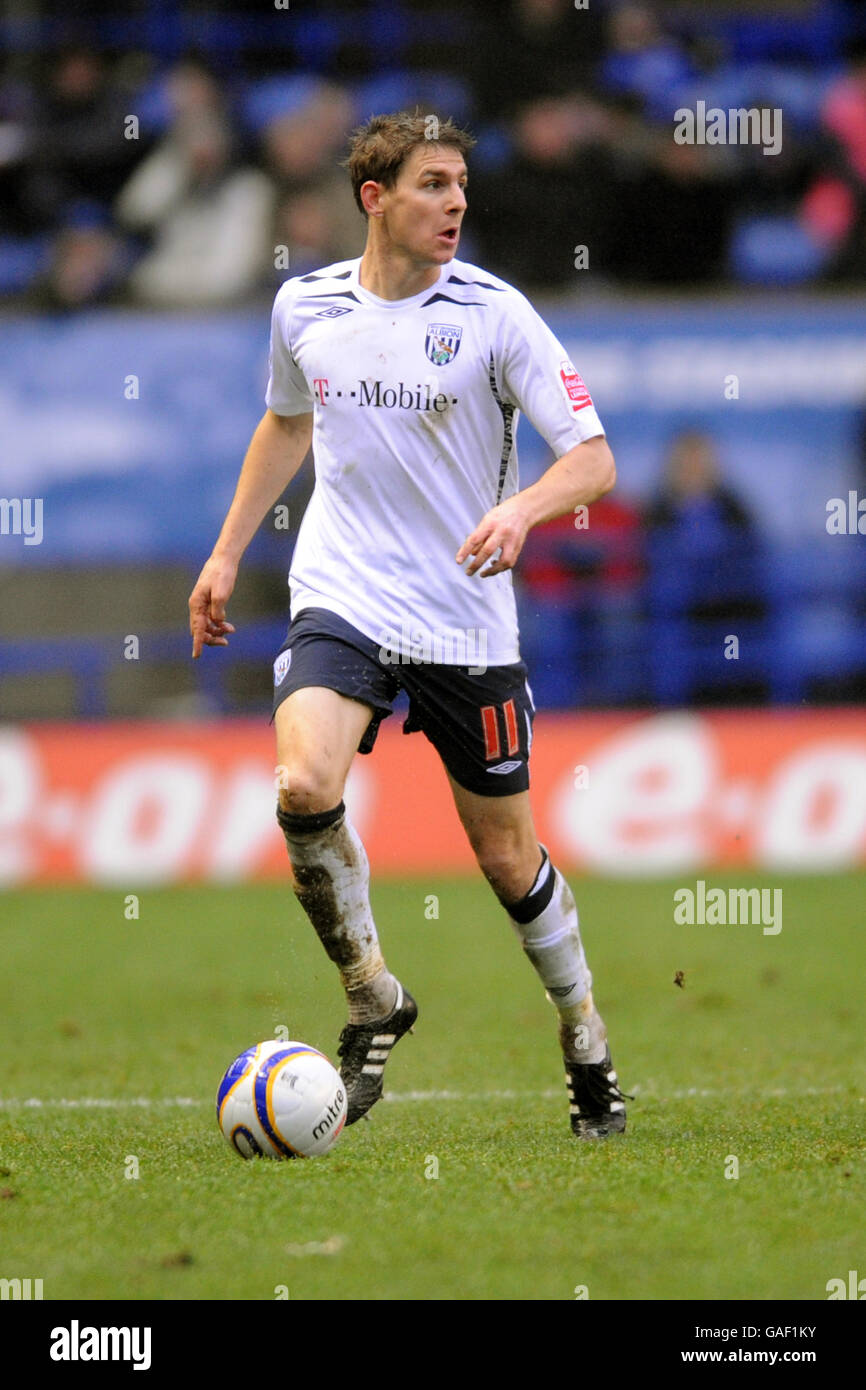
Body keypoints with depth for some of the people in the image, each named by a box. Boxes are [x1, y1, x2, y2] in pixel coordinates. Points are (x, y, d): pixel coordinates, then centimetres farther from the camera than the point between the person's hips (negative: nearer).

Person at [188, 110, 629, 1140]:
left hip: (466, 624, -1)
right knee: (304, 785, -25)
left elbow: (593, 458, -10)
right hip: (342, 601, 1)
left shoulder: (493, 315, -8)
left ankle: (587, 1045, 28)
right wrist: (228, 553, 24)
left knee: (506, 852, 5)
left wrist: (523, 509, -30)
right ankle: (372, 1002, -4)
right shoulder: (305, 307, 2)